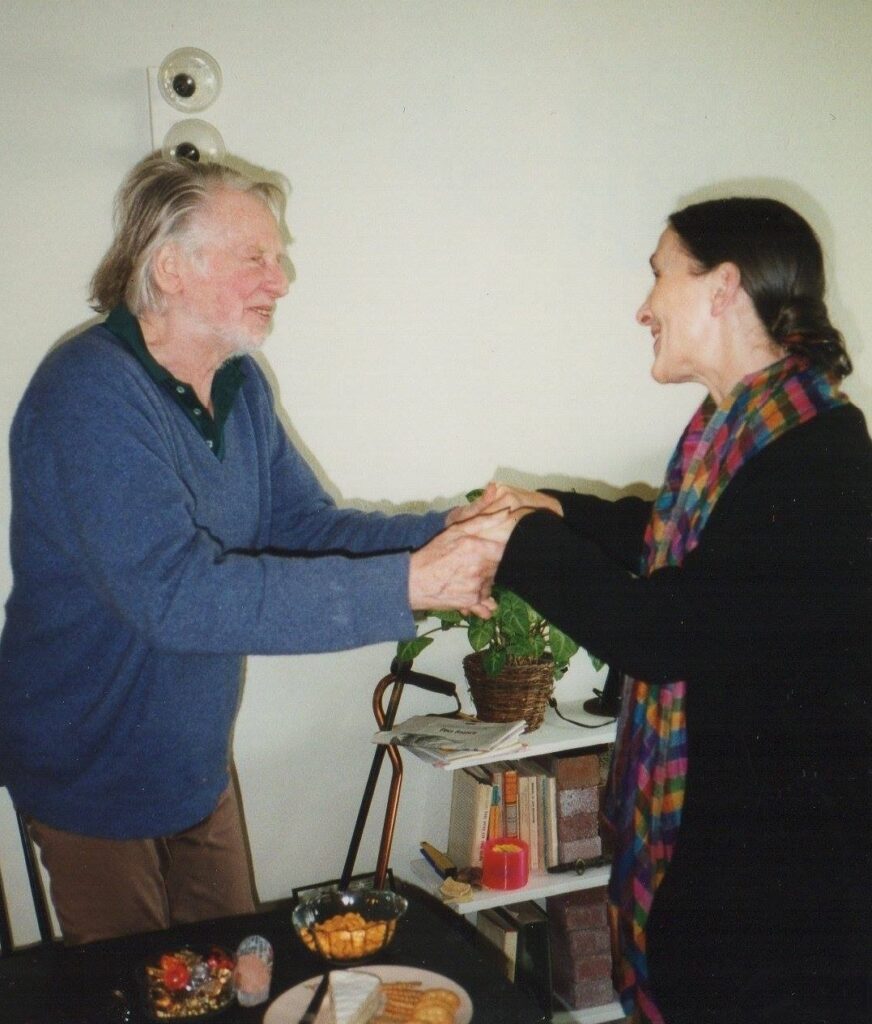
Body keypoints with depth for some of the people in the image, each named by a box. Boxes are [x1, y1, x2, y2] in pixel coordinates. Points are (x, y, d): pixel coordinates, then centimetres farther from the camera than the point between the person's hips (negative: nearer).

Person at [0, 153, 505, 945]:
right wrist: (404, 586, -38)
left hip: (197, 763, 7)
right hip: (97, 781, -7)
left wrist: (442, 533, -17)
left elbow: (305, 525, 2)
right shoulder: (87, 395, -27)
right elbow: (177, 593, -36)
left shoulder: (241, 385, 1)